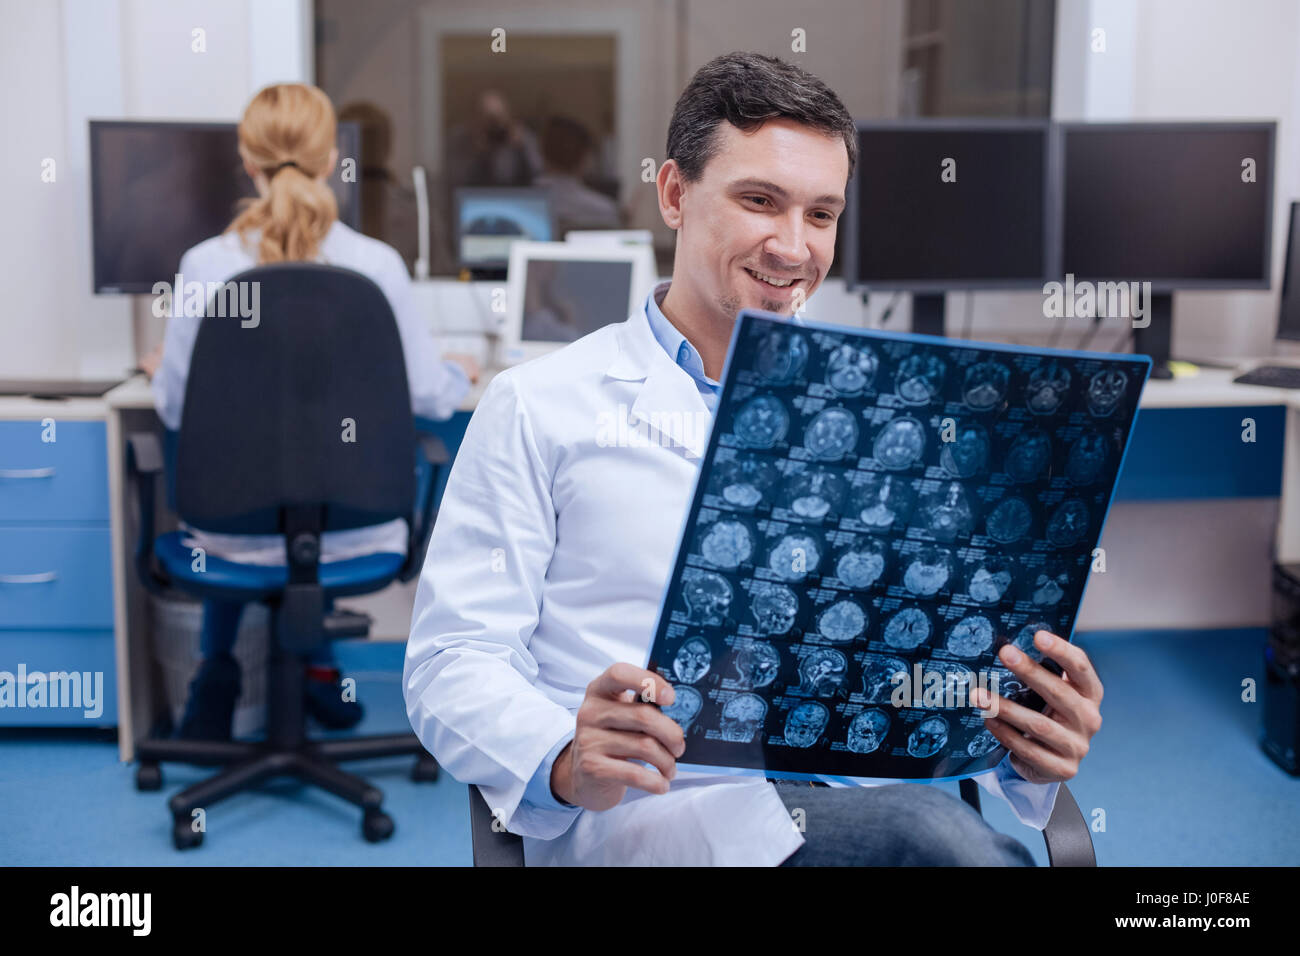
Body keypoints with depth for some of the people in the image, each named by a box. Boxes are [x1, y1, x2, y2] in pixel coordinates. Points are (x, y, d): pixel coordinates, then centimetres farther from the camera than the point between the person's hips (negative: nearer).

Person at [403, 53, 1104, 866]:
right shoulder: (542, 406, 7)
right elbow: (455, 659, 0)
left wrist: (1028, 753, -10)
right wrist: (568, 765, -22)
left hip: (852, 797, 5)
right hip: (647, 810, -4)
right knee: (929, 833, -34)